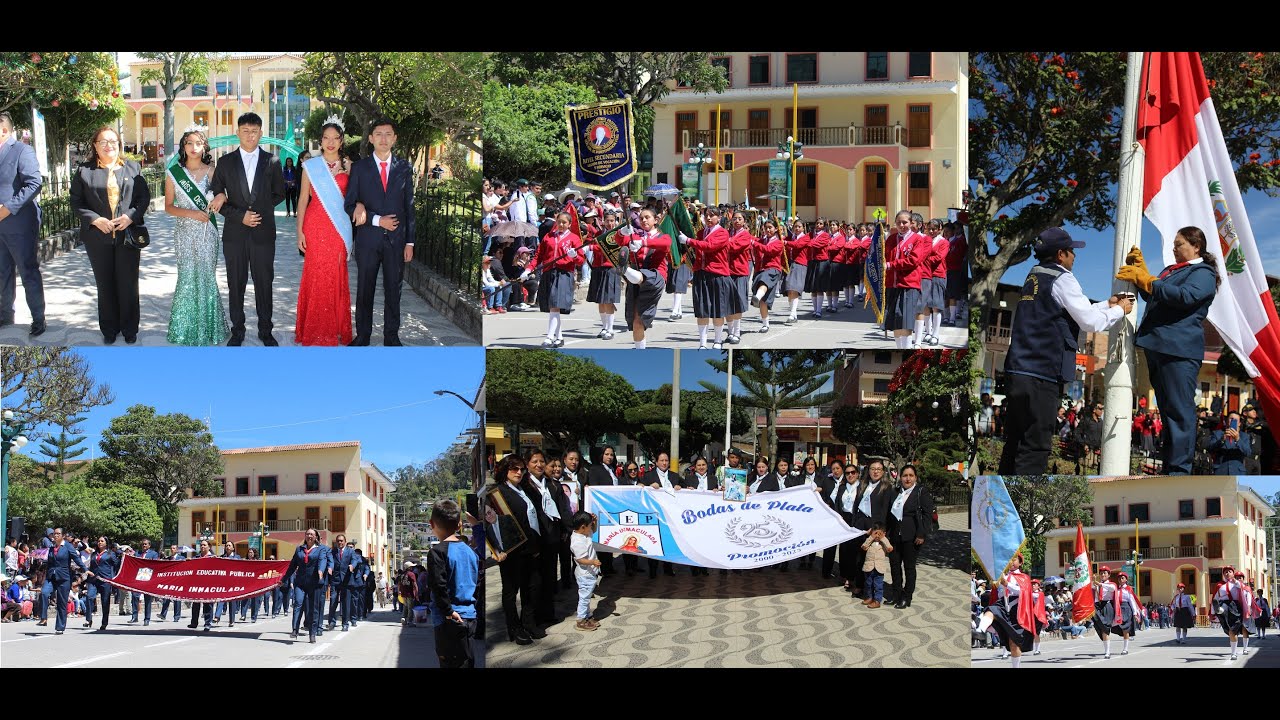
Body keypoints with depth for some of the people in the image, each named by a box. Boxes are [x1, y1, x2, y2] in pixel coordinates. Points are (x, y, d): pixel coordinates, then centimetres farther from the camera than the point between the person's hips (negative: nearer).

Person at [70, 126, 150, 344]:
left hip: (128, 234, 0)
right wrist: (95, 219, -13)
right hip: (98, 237, 0)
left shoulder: (132, 168, 5)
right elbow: (76, 202, 0)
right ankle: (109, 330, 20)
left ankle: (129, 329, 18)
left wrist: (131, 216, -11)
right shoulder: (85, 171, 1)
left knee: (128, 284, 5)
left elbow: (144, 197, 4)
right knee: (105, 285, 8)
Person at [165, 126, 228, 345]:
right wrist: (191, 213, -12)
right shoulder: (173, 174, 1)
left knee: (207, 276, 2)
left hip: (207, 232, 0)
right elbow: (168, 207, 3)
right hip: (185, 232, 0)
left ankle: (207, 326, 12)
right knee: (187, 278, 0)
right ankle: (186, 327, 11)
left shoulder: (211, 171, 1)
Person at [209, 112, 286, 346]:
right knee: (236, 285, 6)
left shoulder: (272, 162, 3)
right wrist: (240, 215, -11)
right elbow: (216, 197, 5)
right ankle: (237, 331, 17)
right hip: (235, 233, 1)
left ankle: (265, 331, 16)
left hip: (263, 233, -1)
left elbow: (279, 194, 6)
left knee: (264, 284, 5)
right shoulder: (225, 162, 4)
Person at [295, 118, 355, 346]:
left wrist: (359, 204, -10)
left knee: (337, 276, 2)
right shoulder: (311, 166, 3)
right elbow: (303, 199, 3)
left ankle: (337, 328, 13)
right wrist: (300, 231, -1)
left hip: (340, 227, 1)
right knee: (316, 275, -1)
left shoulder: (347, 165, 8)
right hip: (315, 226, -1)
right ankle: (315, 329, 8)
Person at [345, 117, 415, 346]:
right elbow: (350, 205, -1)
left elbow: (409, 206, 7)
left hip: (396, 240, 1)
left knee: (393, 289, 6)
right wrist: (377, 220, -13)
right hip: (368, 239, -1)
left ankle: (391, 336, 16)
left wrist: (410, 242, 3)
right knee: (364, 290, 6)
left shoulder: (404, 168, 6)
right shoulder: (359, 168, 2)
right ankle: (363, 334, 16)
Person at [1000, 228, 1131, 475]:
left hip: (1017, 371, 8)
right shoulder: (1062, 279, -6)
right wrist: (1120, 310, 10)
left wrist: (1107, 305, 29)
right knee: (1035, 447, -9)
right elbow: (1092, 323, -7)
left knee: (1014, 444, 10)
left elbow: (1075, 312, 26)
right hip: (1042, 376, -8)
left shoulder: (1034, 277, 19)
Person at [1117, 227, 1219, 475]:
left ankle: (1179, 471, -14)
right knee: (1167, 409, 11)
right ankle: (1168, 466, 14)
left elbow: (1185, 296, -18)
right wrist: (1140, 272, 15)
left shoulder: (1204, 273, -1)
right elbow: (1151, 296, 29)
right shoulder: (1170, 270, 26)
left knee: (1180, 411, -11)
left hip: (1179, 349, -9)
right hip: (1157, 346, 9)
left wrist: (1146, 280, -19)